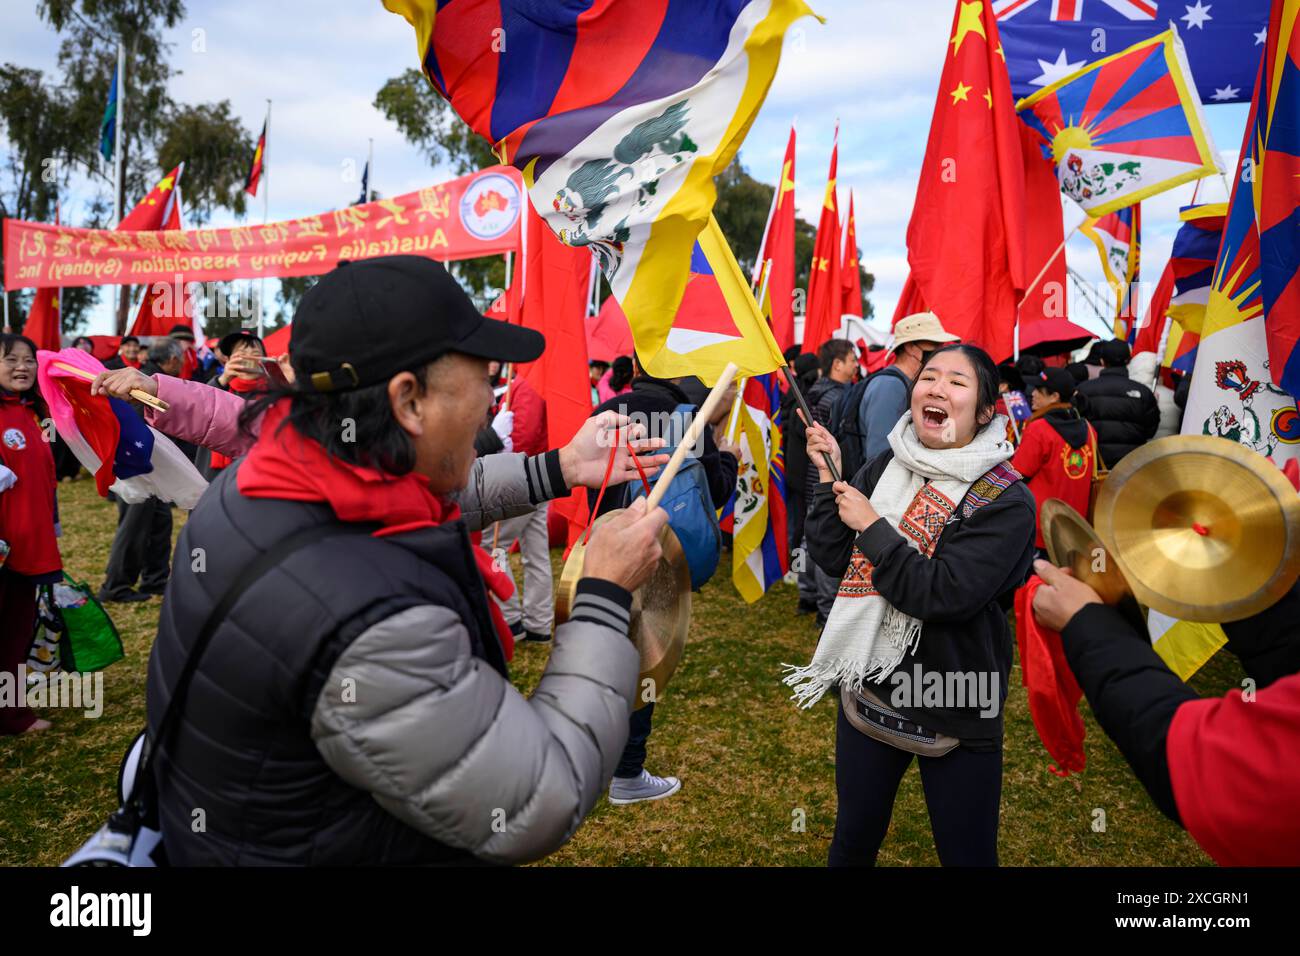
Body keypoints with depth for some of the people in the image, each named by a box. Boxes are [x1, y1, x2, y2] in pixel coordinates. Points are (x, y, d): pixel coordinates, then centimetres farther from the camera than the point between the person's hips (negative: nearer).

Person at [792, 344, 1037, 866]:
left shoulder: (1006, 500, -15)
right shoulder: (886, 466, 0)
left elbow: (943, 594, -26)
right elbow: (832, 559, -2)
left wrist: (872, 526, -21)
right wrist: (828, 476, -11)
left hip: (955, 708, -4)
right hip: (868, 690, 4)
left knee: (967, 852, 15)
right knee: (853, 840, 23)